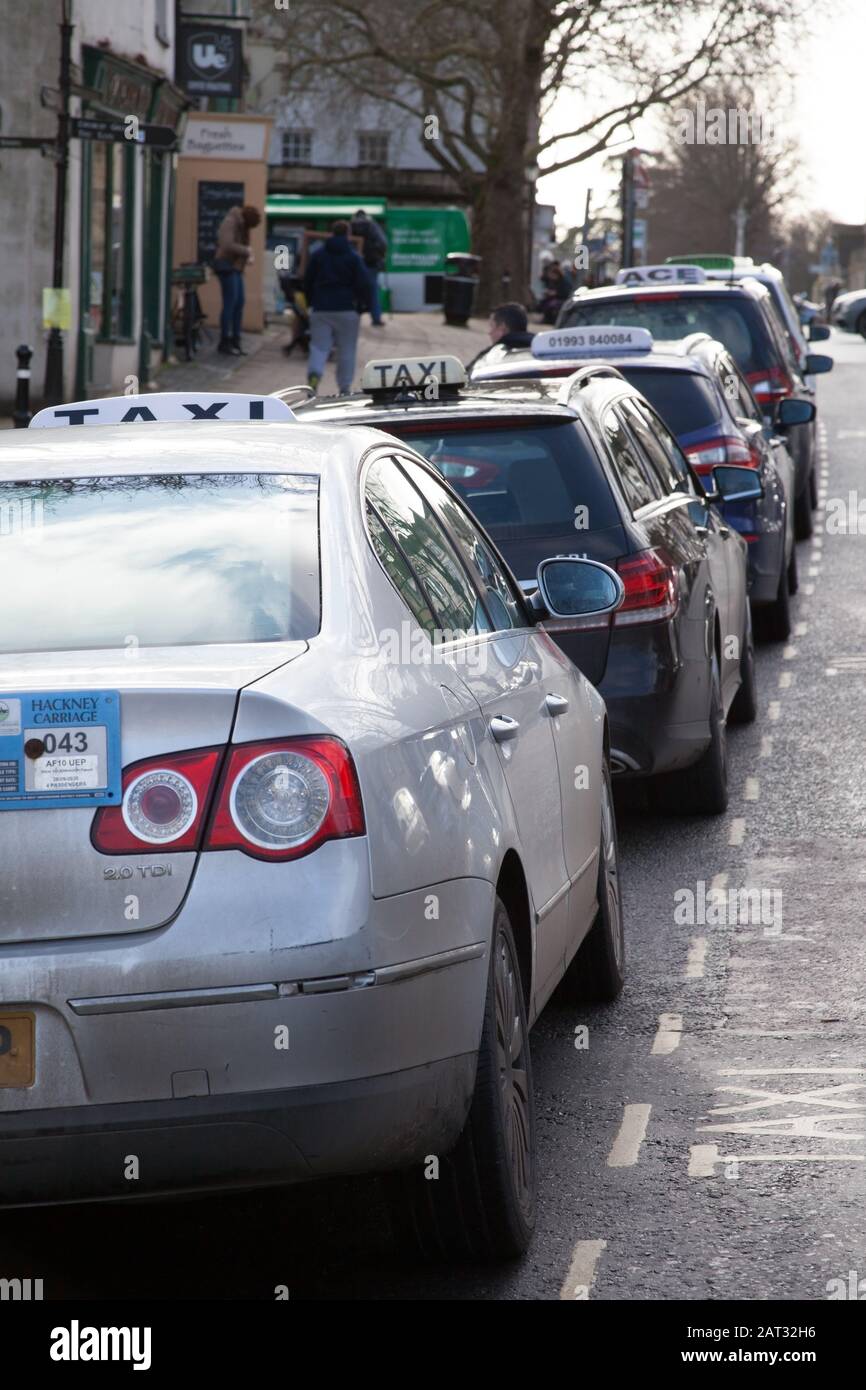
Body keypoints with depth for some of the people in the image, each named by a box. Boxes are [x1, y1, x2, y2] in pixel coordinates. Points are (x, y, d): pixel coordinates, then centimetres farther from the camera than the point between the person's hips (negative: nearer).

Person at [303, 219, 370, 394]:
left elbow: (307, 281, 10)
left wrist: (311, 302, 21)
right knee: (347, 350, 8)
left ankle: (314, 374, -27)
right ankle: (344, 388, 8)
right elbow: (363, 283, -7)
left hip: (321, 308, 2)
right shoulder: (353, 257, -5)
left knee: (319, 347, 2)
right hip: (346, 309, -2)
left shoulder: (317, 255, 5)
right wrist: (363, 305, 5)